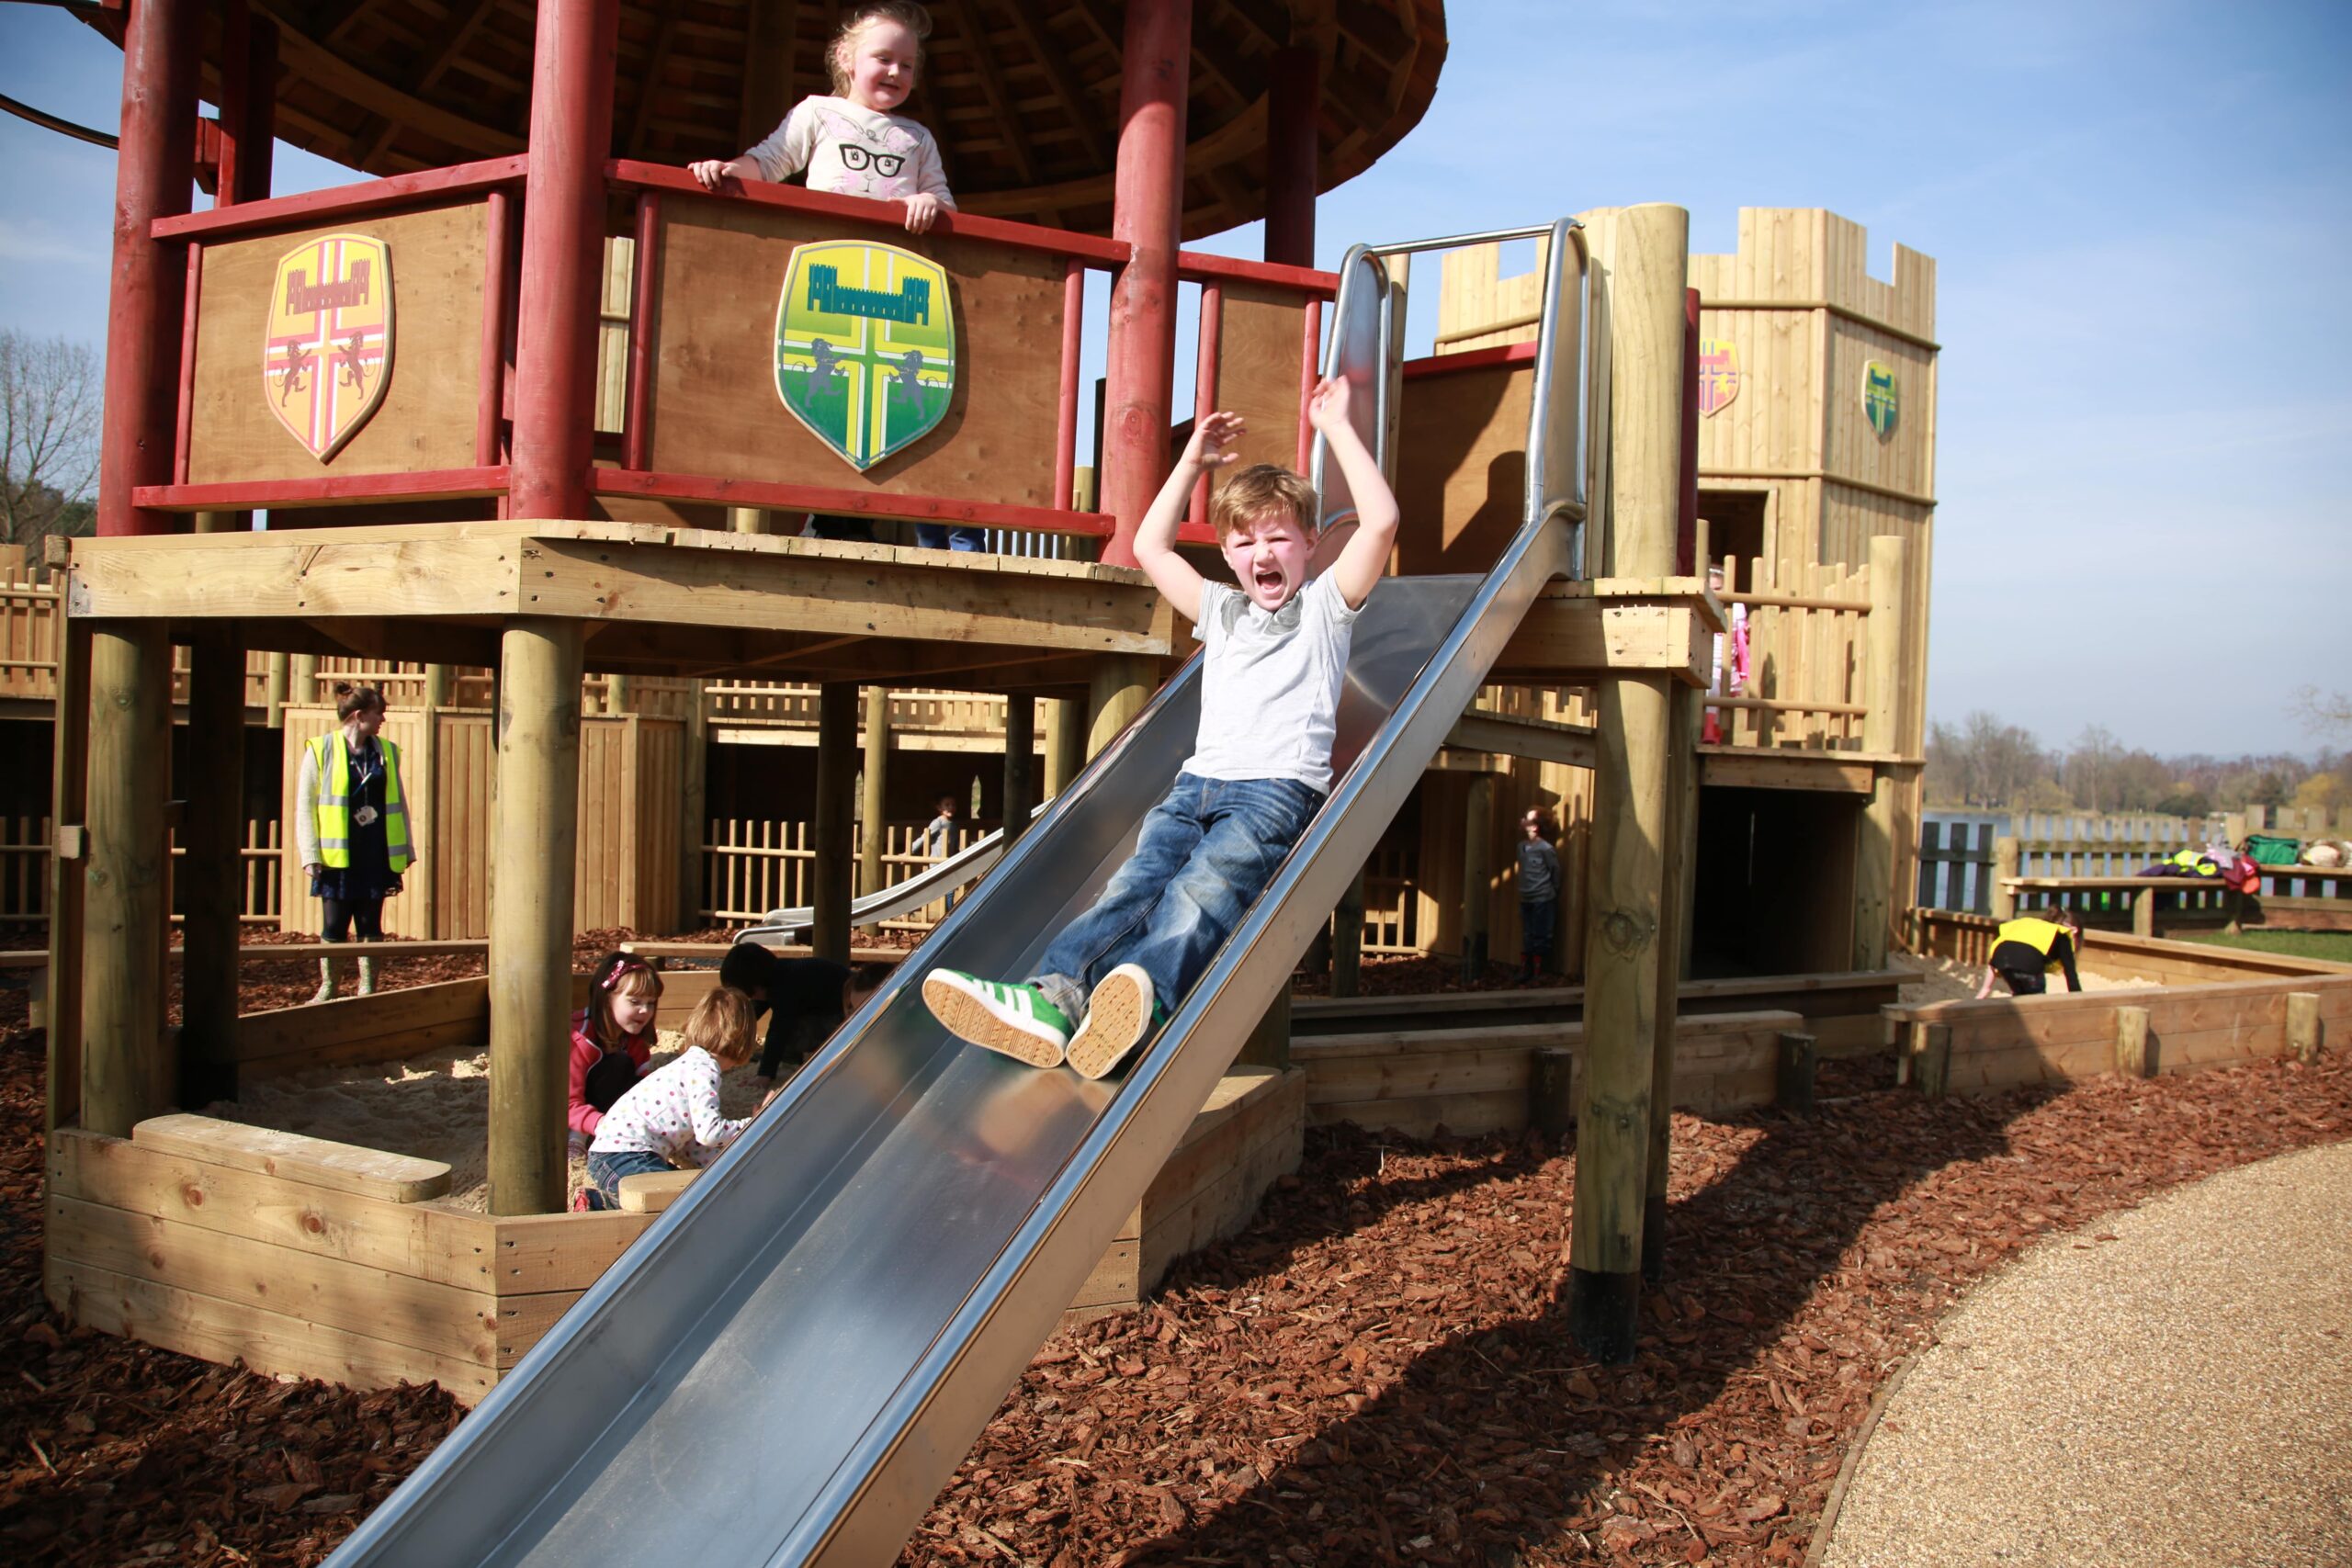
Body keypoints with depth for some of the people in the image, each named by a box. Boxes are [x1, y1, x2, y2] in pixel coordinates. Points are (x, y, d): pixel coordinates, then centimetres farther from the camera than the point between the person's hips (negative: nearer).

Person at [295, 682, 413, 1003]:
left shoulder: (386, 752, 9)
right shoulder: (322, 749, -2)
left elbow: (398, 803, 13)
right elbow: (305, 803, -2)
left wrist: (406, 849, 10)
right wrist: (311, 853, -9)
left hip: (376, 855, 3)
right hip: (338, 854, -3)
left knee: (371, 923, 7)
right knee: (334, 925, 3)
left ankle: (368, 989, 14)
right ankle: (327, 987, 15)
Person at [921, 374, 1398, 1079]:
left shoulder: (1325, 605, 15)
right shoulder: (1221, 610, 31)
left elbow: (1380, 522, 1)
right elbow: (1150, 547, 38)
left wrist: (1336, 428, 7)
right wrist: (1194, 460, 37)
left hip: (1280, 789, -4)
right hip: (1196, 783, 5)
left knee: (1203, 890, -34)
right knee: (1133, 886, -25)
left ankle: (1144, 992, -62)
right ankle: (1055, 996, -50)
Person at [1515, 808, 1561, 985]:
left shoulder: (1546, 848, -12)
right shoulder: (1522, 846, 4)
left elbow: (1555, 871, -1)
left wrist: (1552, 891, 8)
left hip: (1542, 899, -5)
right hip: (1525, 899, 5)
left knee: (1540, 937, 0)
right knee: (1526, 937, 9)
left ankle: (1537, 973, 6)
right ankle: (1524, 971, 14)